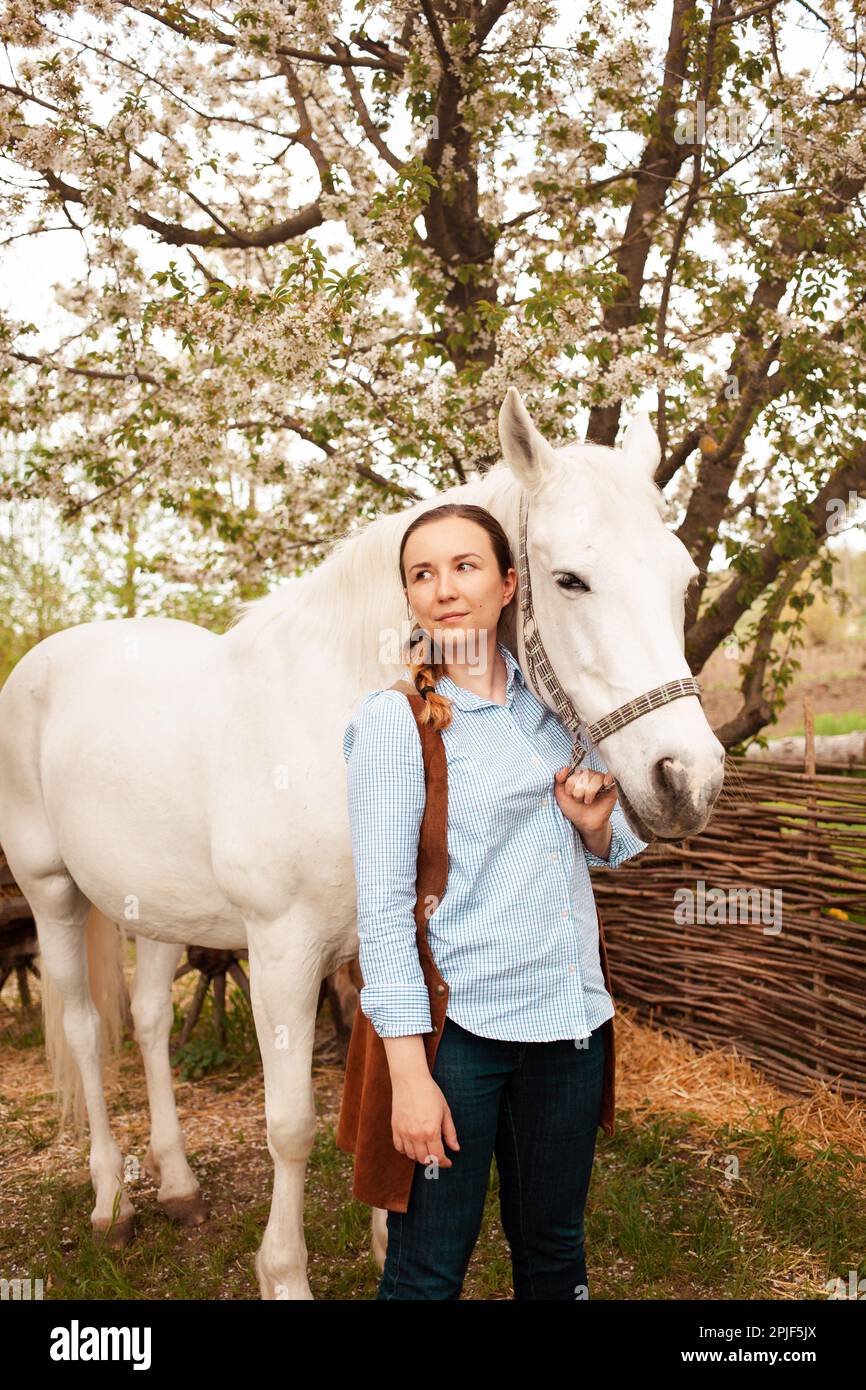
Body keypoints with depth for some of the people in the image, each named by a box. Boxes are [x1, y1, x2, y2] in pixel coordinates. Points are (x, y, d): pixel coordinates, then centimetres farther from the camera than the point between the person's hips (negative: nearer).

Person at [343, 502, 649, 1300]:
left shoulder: (550, 696, 4)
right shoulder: (396, 718, -10)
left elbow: (606, 849, 17)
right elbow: (382, 904, -12)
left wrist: (596, 823, -6)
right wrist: (409, 1071, -16)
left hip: (570, 1019, 5)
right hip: (460, 1025, -5)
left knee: (554, 1251, 19)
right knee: (429, 1269, 8)